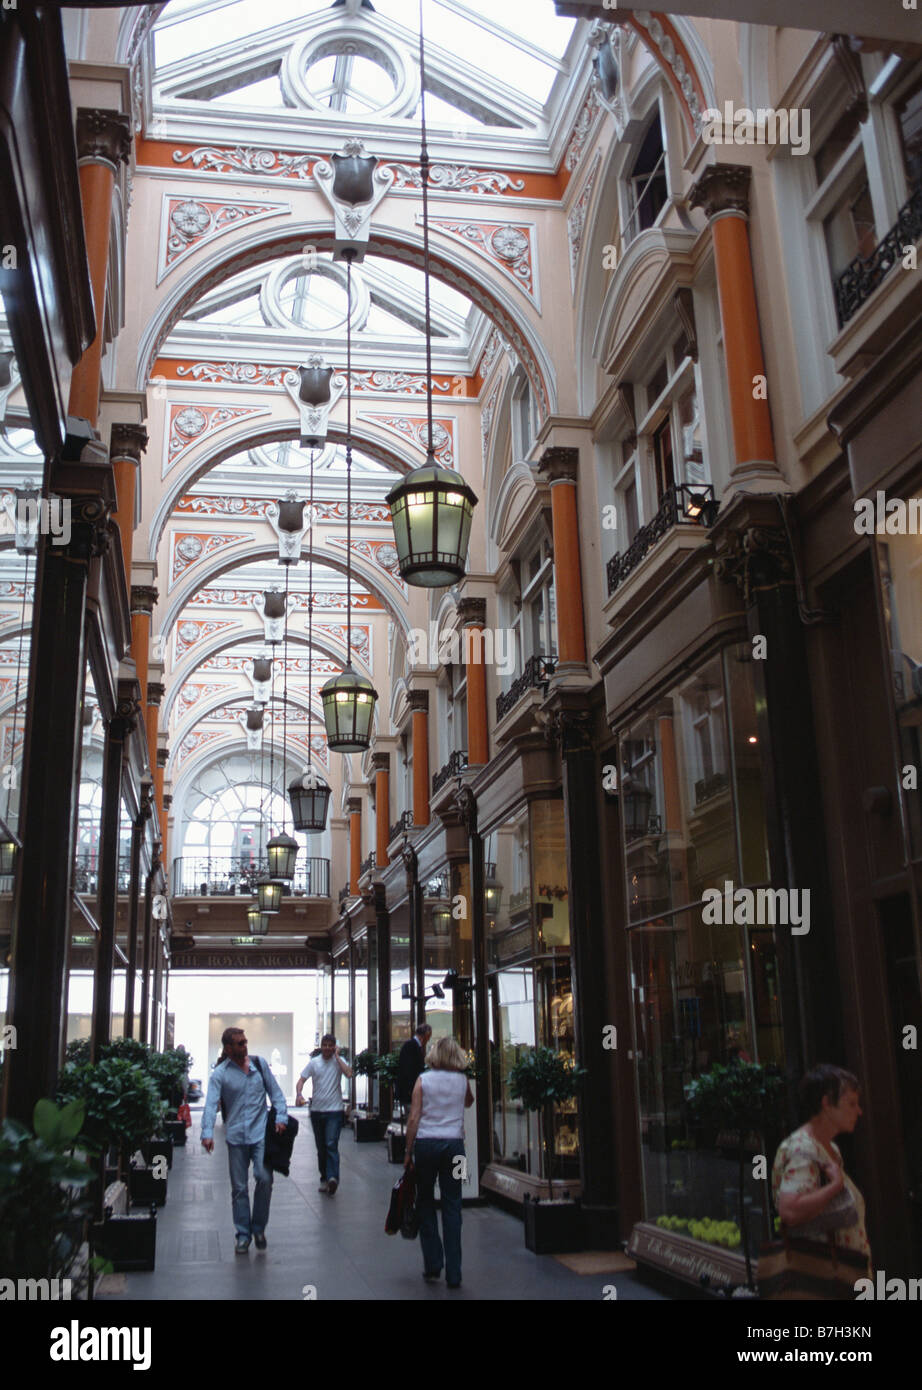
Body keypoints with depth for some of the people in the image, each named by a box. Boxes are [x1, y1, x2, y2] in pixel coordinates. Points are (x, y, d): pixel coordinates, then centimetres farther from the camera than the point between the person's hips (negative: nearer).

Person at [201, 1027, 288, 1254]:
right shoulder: (220, 1074, -3)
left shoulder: (259, 1064, 6)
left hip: (261, 1133, 1)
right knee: (239, 1187, 5)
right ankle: (243, 1234, 19)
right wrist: (207, 1133, -26)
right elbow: (211, 1104, -13)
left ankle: (258, 1228, 10)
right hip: (236, 1136, -1)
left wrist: (281, 1116, 0)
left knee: (264, 1178, -10)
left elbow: (275, 1092, 12)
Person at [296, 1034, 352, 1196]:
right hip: (316, 1110, 4)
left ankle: (332, 1177, -23)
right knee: (321, 1148, 12)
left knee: (331, 1145, -16)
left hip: (334, 1110, -4)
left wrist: (337, 1056, -12)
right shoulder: (314, 1062, 6)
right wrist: (299, 1094, -16)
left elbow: (348, 1073, -19)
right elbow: (302, 1079, 3)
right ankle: (324, 1178, 22)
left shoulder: (339, 1061, 0)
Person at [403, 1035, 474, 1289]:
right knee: (452, 1206, 5)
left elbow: (414, 1118, -5)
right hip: (454, 1144, 1)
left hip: (426, 1143, -1)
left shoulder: (423, 1080, -2)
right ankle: (453, 1274, 5)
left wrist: (408, 1151, 1)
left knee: (425, 1202, 14)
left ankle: (432, 1264, 13)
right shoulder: (462, 1080, 4)